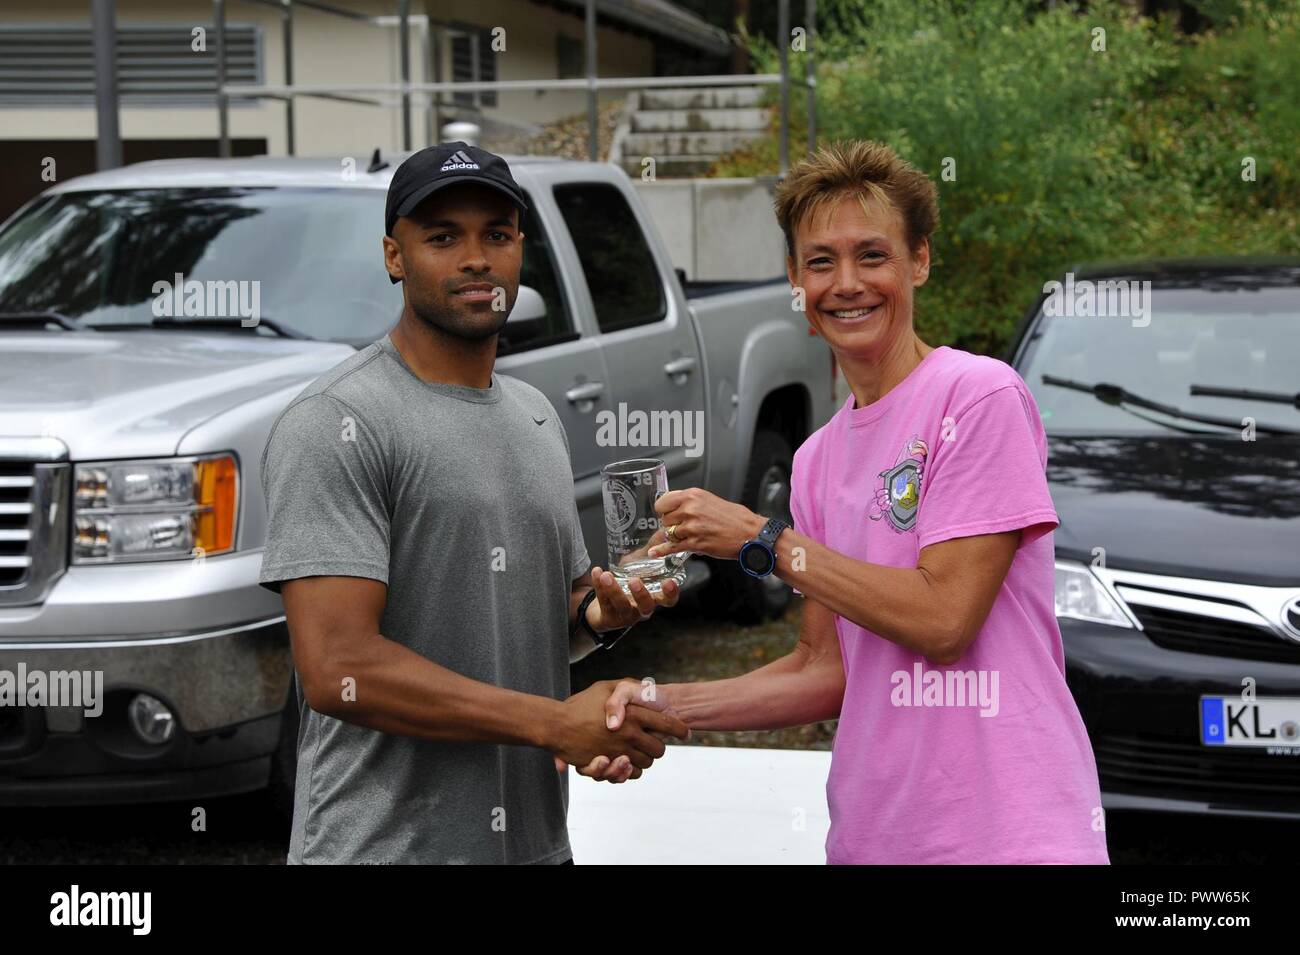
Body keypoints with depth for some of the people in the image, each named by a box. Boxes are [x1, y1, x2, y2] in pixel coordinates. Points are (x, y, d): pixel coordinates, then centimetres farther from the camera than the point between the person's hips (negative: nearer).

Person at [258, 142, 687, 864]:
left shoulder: (539, 417, 12)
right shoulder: (335, 425, -14)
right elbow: (337, 669, -22)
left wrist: (604, 611, -2)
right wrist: (558, 722, -21)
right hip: (385, 844, -7)